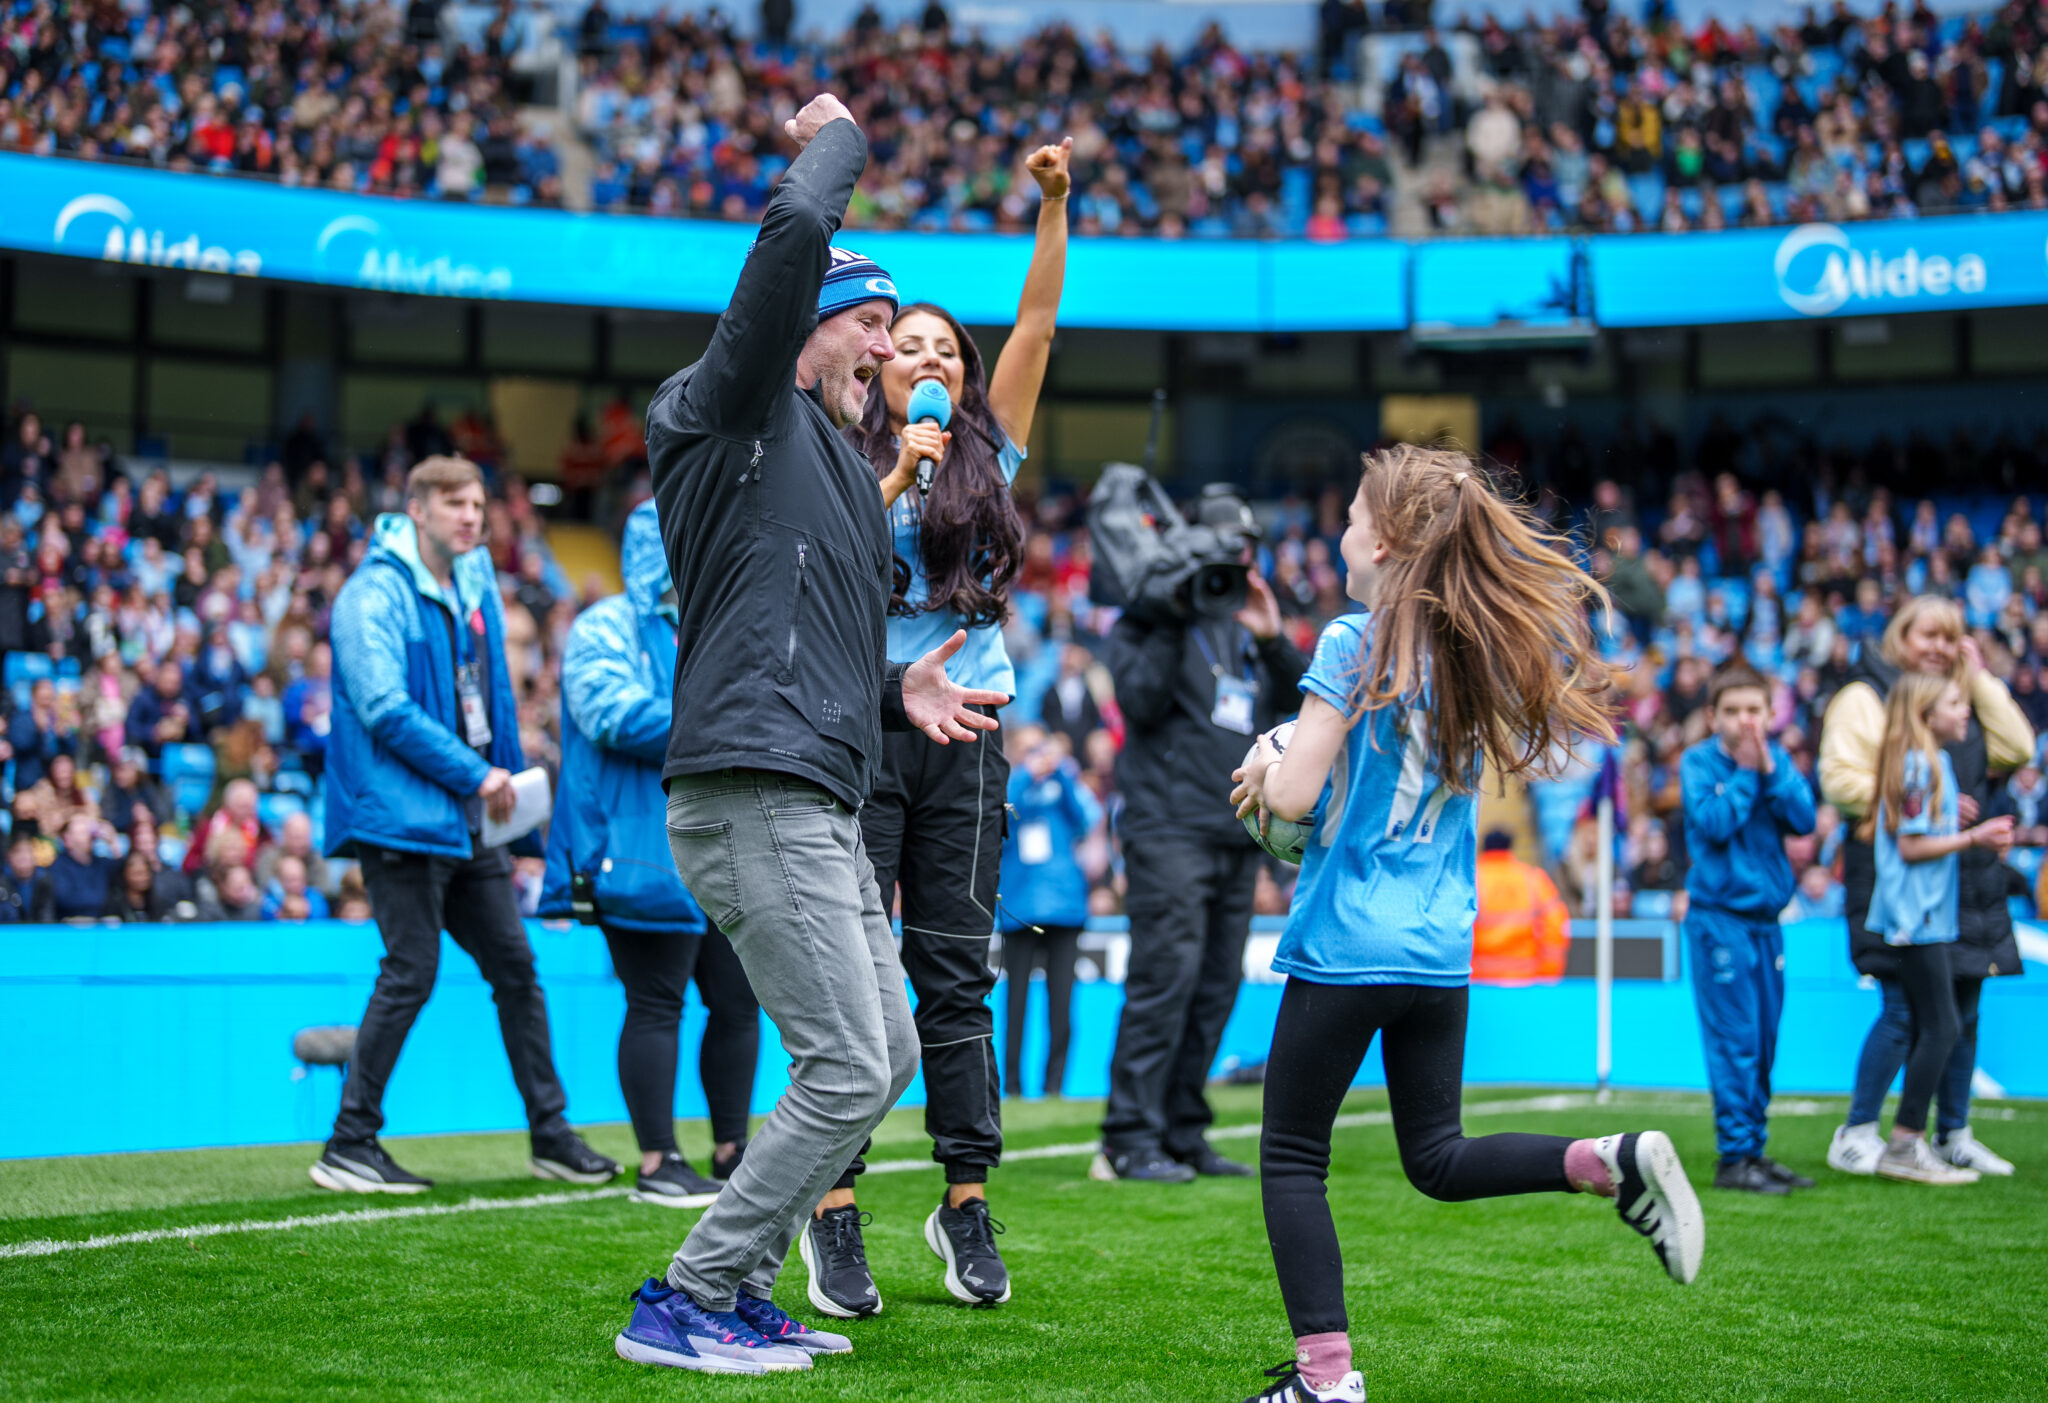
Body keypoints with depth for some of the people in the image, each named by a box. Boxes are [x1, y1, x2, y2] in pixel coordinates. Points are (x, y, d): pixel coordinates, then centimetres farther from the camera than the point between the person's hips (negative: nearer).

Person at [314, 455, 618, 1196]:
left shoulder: (474, 588, 15)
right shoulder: (375, 594, -11)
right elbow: (384, 709, -20)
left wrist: (511, 785, 16)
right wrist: (474, 774, -18)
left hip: (468, 821, 8)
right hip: (401, 815, -8)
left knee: (515, 966, 9)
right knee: (410, 973, -9)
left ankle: (550, 1134, 17)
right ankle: (348, 1144, 0)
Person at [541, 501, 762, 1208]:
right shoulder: (607, 631, -4)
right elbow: (619, 716, -20)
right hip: (648, 851, -8)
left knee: (738, 1002, 9)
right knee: (656, 1005, -5)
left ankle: (732, 1153, 18)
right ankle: (657, 1164, 1)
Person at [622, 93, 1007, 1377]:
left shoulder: (849, 471, 25)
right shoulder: (735, 417, -3)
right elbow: (795, 232, -17)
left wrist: (897, 693, 13)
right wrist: (838, 138, 1)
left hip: (824, 808, 10)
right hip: (754, 796, -10)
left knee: (886, 1056, 14)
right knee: (849, 1068, -11)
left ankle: (738, 1288, 20)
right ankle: (682, 1307, -4)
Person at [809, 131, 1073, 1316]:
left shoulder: (991, 451, 14)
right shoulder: (847, 465, 8)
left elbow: (1038, 323, 4)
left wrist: (1055, 206, -5)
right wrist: (899, 475, -13)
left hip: (966, 739, 2)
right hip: (862, 735, -2)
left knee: (958, 982, 4)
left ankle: (967, 1210, 10)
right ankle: (836, 1219, -2)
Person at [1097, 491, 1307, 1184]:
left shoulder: (1246, 623, 21)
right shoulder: (1149, 619, 3)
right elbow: (1141, 699, -12)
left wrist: (1272, 640, -5)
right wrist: (1173, 623, -16)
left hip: (1238, 833, 7)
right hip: (1170, 828, -7)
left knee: (1217, 984, 5)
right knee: (1166, 975, -14)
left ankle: (1183, 1133, 11)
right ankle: (1131, 1138, -12)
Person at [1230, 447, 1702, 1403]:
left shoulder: (1354, 645, -13)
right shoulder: (1478, 651, 8)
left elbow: (1295, 796, -16)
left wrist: (1264, 772, 5)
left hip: (1346, 946, -7)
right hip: (1443, 948, 7)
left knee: (1292, 1157, 4)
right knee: (1439, 1159, 17)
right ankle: (1614, 1163, -4)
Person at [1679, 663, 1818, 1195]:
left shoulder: (1778, 759, 9)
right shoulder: (1698, 762, -3)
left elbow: (1804, 819, -3)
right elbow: (1713, 823, -16)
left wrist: (1770, 769, -11)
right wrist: (1745, 772, -12)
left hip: (1766, 918, 5)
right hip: (1719, 917, -5)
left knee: (1764, 1041, 8)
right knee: (1733, 1041, -7)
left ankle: (1756, 1149, 15)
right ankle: (1734, 1156, -4)